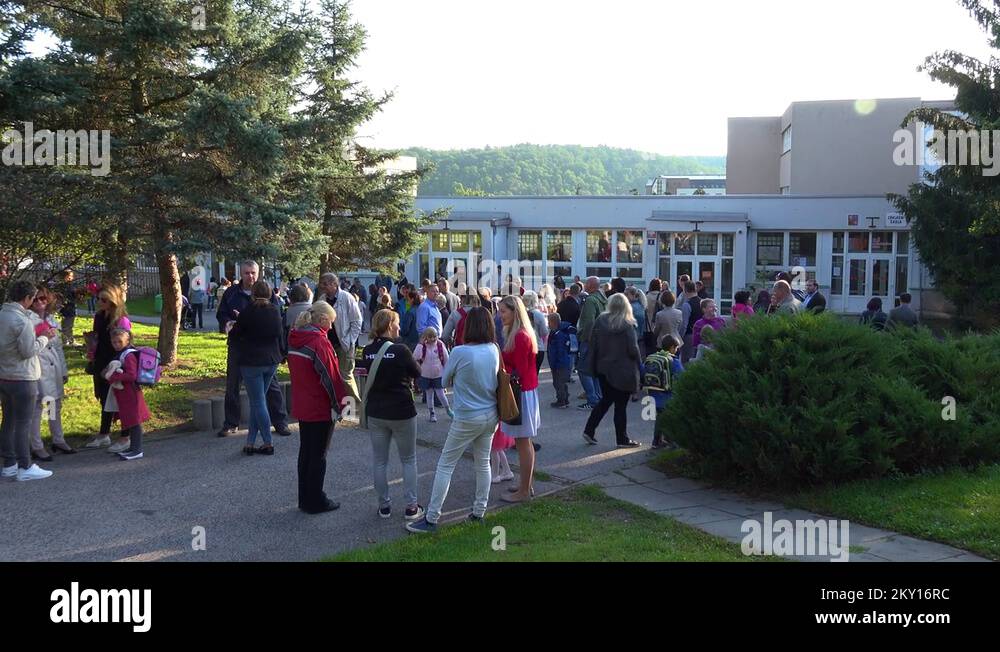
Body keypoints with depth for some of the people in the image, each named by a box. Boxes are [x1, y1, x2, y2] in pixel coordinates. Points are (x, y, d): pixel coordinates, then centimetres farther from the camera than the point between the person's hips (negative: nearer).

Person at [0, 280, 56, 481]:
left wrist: (37, 335, 9)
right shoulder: (22, 320, -19)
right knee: (22, 424, -2)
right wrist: (44, 338, -6)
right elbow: (28, 351, -19)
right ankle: (25, 468, 4)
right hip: (22, 379, -8)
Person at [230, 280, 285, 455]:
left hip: (251, 362, -5)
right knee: (257, 401, 13)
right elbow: (281, 334, 11)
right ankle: (250, 442, 13)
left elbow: (234, 335, -3)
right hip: (272, 361, 5)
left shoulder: (247, 312, -13)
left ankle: (268, 443, 1)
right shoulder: (275, 311, 1)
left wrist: (231, 328, 18)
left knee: (258, 403, 0)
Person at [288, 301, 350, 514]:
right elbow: (330, 375, -21)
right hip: (321, 409, -8)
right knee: (318, 455, 3)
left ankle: (305, 498, 27)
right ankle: (316, 502, 11)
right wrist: (340, 400, -10)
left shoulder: (295, 339, 6)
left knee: (306, 451, 17)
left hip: (301, 406, 8)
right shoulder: (319, 342, -20)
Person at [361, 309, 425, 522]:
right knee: (408, 460, 10)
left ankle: (384, 506, 19)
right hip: (402, 412, -4)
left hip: (375, 412, 4)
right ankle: (411, 507, 11)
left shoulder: (368, 352, -4)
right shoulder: (400, 350, -17)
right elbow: (417, 373, -4)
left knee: (379, 460, 13)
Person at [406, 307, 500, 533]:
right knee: (483, 462, 17)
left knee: (445, 465, 3)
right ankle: (479, 512, 26)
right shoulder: (494, 350, -4)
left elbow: (445, 382, -3)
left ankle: (431, 519, 5)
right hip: (491, 415, 6)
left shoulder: (460, 352, -18)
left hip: (467, 419, -5)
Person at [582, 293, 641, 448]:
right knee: (621, 405, 4)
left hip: (603, 368, 5)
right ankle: (623, 439, 12)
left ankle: (589, 430, 15)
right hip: (623, 370, -5)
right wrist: (638, 365, 4)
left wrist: (594, 366, 11)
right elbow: (633, 349, -14)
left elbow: (593, 344, 3)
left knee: (605, 400, 19)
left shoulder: (600, 321, -2)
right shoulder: (627, 325, -14)